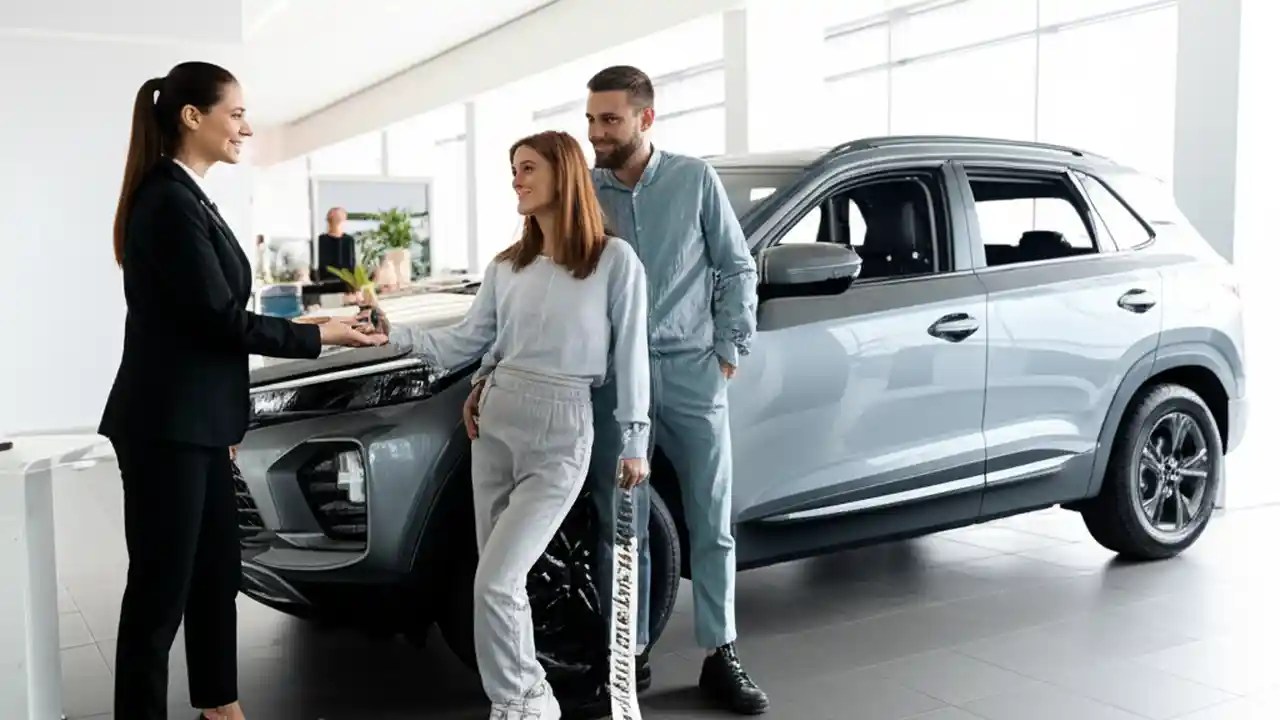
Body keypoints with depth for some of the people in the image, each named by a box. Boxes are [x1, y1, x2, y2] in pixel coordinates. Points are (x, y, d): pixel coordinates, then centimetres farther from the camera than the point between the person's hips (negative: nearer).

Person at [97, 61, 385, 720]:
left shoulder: (184, 198, 13)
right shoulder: (170, 201, -17)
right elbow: (219, 318, -19)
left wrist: (222, 420, 20)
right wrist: (321, 336, -9)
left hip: (193, 423, 10)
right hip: (166, 425, -10)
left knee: (215, 570, 16)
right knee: (161, 587, -1)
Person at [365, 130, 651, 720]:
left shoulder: (615, 261, -5)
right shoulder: (506, 266, 9)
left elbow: (630, 356, -4)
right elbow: (464, 343, 8)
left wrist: (634, 442, -4)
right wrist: (395, 332, -5)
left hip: (560, 435, -6)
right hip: (494, 425, 6)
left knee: (494, 585, -11)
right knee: (502, 581, 11)